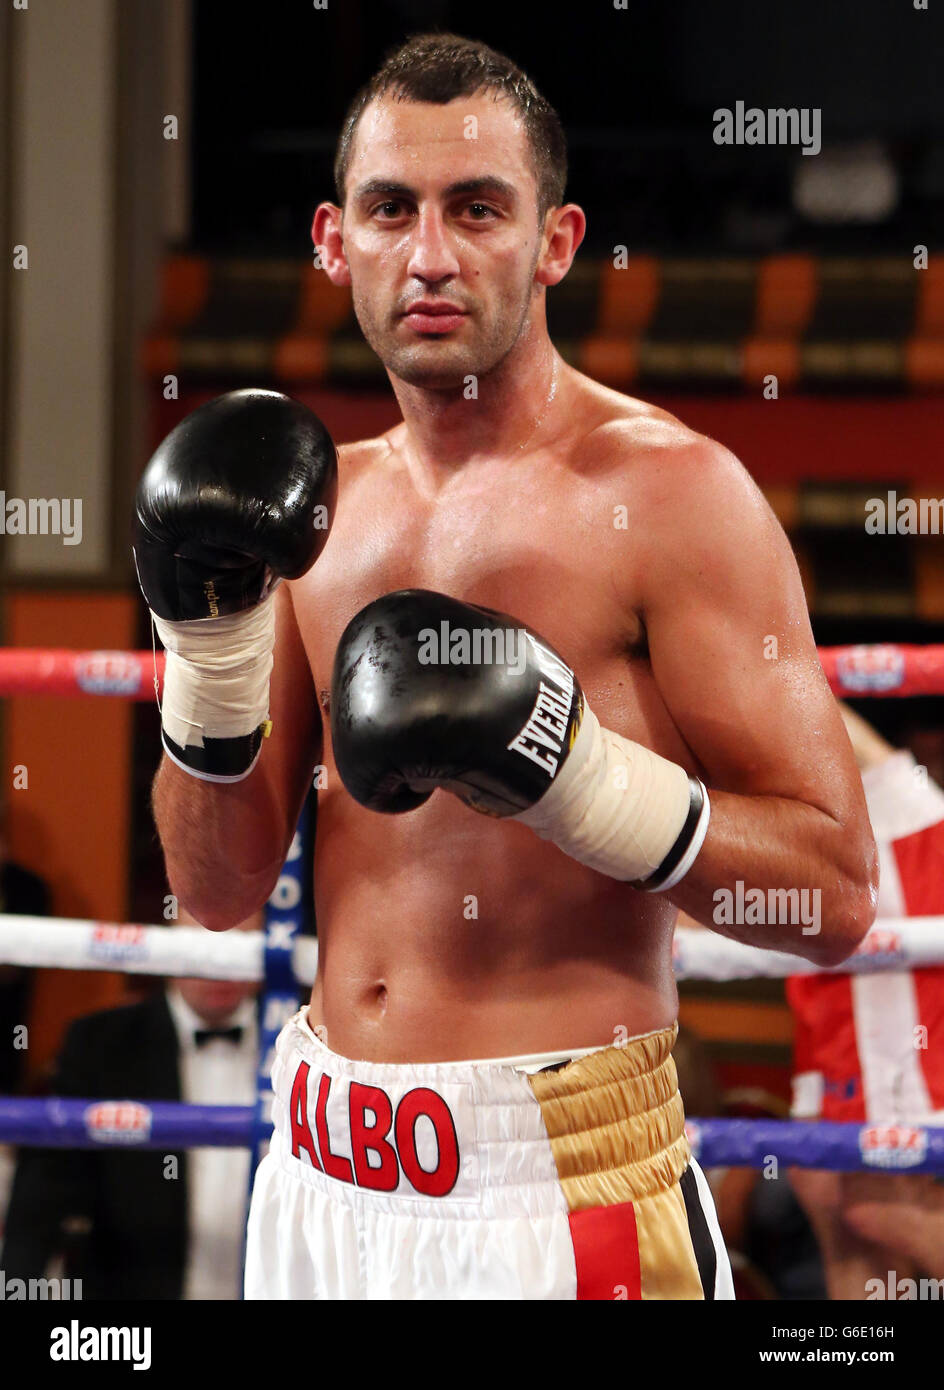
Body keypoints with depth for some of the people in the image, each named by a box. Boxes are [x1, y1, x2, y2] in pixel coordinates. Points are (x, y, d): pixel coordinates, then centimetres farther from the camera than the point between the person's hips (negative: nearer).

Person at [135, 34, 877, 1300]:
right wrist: (210, 636, -3)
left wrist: (570, 772, -23)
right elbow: (221, 890, 10)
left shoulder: (668, 490, -9)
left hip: (557, 1192, -6)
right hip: (325, 1186, 6)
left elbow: (836, 894, -12)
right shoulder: (321, 503, 9)